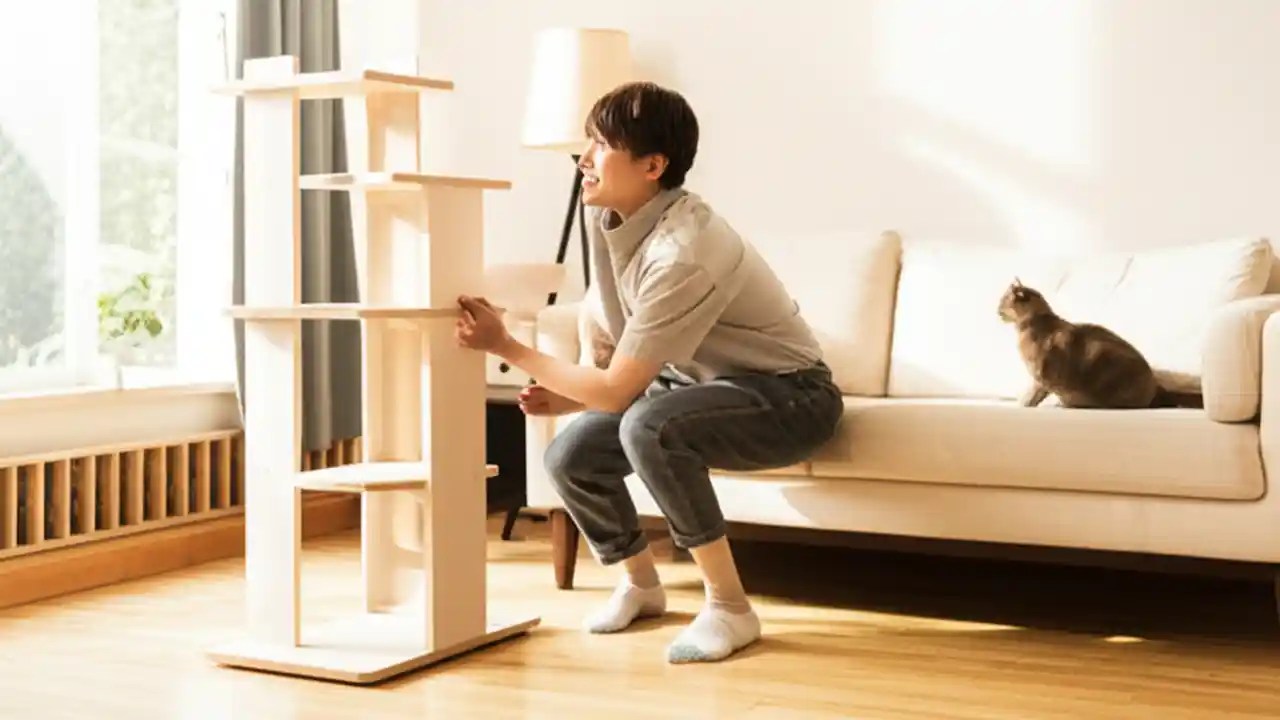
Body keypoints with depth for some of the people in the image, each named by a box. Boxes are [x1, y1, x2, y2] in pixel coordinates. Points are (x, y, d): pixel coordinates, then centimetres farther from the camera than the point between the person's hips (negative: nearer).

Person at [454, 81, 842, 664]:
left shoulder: (683, 254, -32)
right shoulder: (605, 216, -5)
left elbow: (619, 390, -29)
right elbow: (628, 360, 7)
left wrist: (505, 346, -23)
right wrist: (571, 397, -9)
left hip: (788, 397, -8)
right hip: (702, 382, 8)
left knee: (649, 427, -35)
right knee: (570, 455, -6)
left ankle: (730, 607, -19)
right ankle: (640, 581, 21)